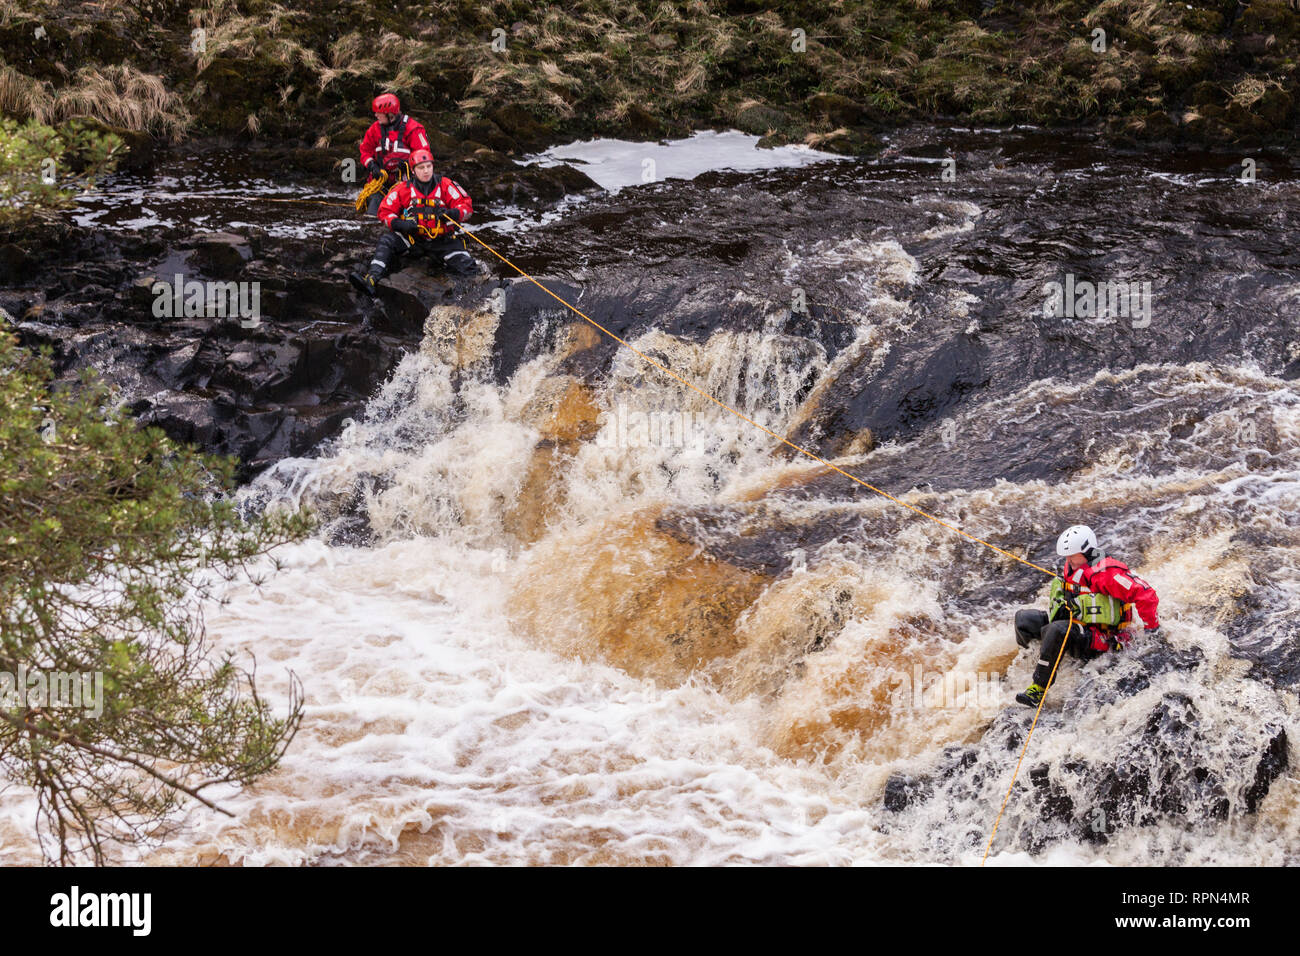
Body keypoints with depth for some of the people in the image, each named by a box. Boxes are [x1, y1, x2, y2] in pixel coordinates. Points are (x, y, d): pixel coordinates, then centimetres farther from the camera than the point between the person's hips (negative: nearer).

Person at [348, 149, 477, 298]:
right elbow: (385, 212, 3)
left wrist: (452, 214, -23)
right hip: (413, 239, 1)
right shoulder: (403, 189, 1)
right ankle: (371, 278, -39)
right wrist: (400, 224, -17)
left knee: (466, 268, -26)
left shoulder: (445, 186, 0)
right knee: (387, 240, -27)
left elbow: (467, 206, -1)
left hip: (441, 240, -1)